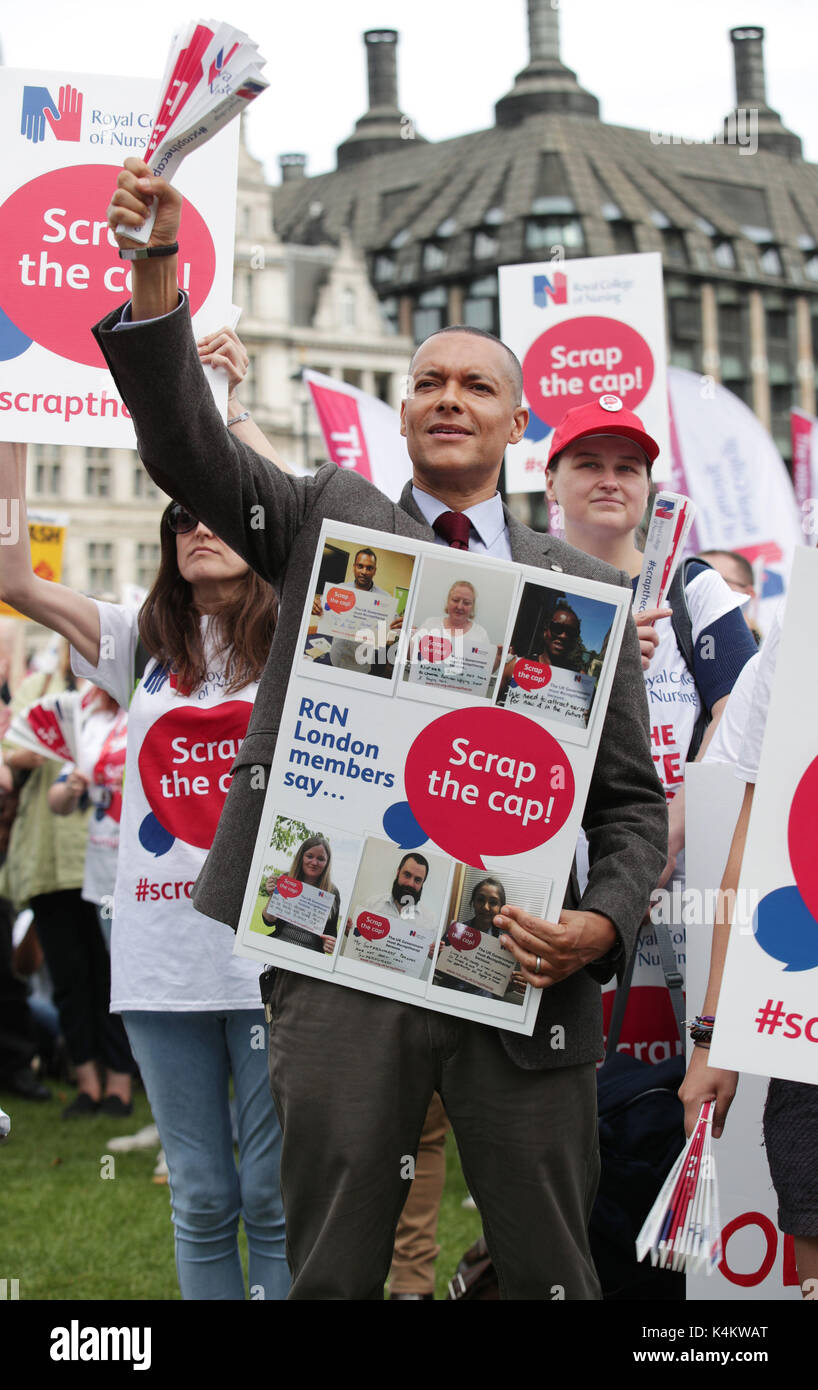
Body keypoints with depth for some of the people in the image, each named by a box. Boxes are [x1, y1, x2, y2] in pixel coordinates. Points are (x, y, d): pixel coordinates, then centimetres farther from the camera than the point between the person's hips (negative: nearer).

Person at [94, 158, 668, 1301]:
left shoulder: (585, 587, 11)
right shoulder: (332, 520, 12)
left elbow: (633, 798, 10)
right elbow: (187, 449, -3)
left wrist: (604, 922, -9)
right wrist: (155, 269, -16)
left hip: (524, 971, 1)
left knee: (549, 1273, 7)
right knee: (331, 1273, 5)